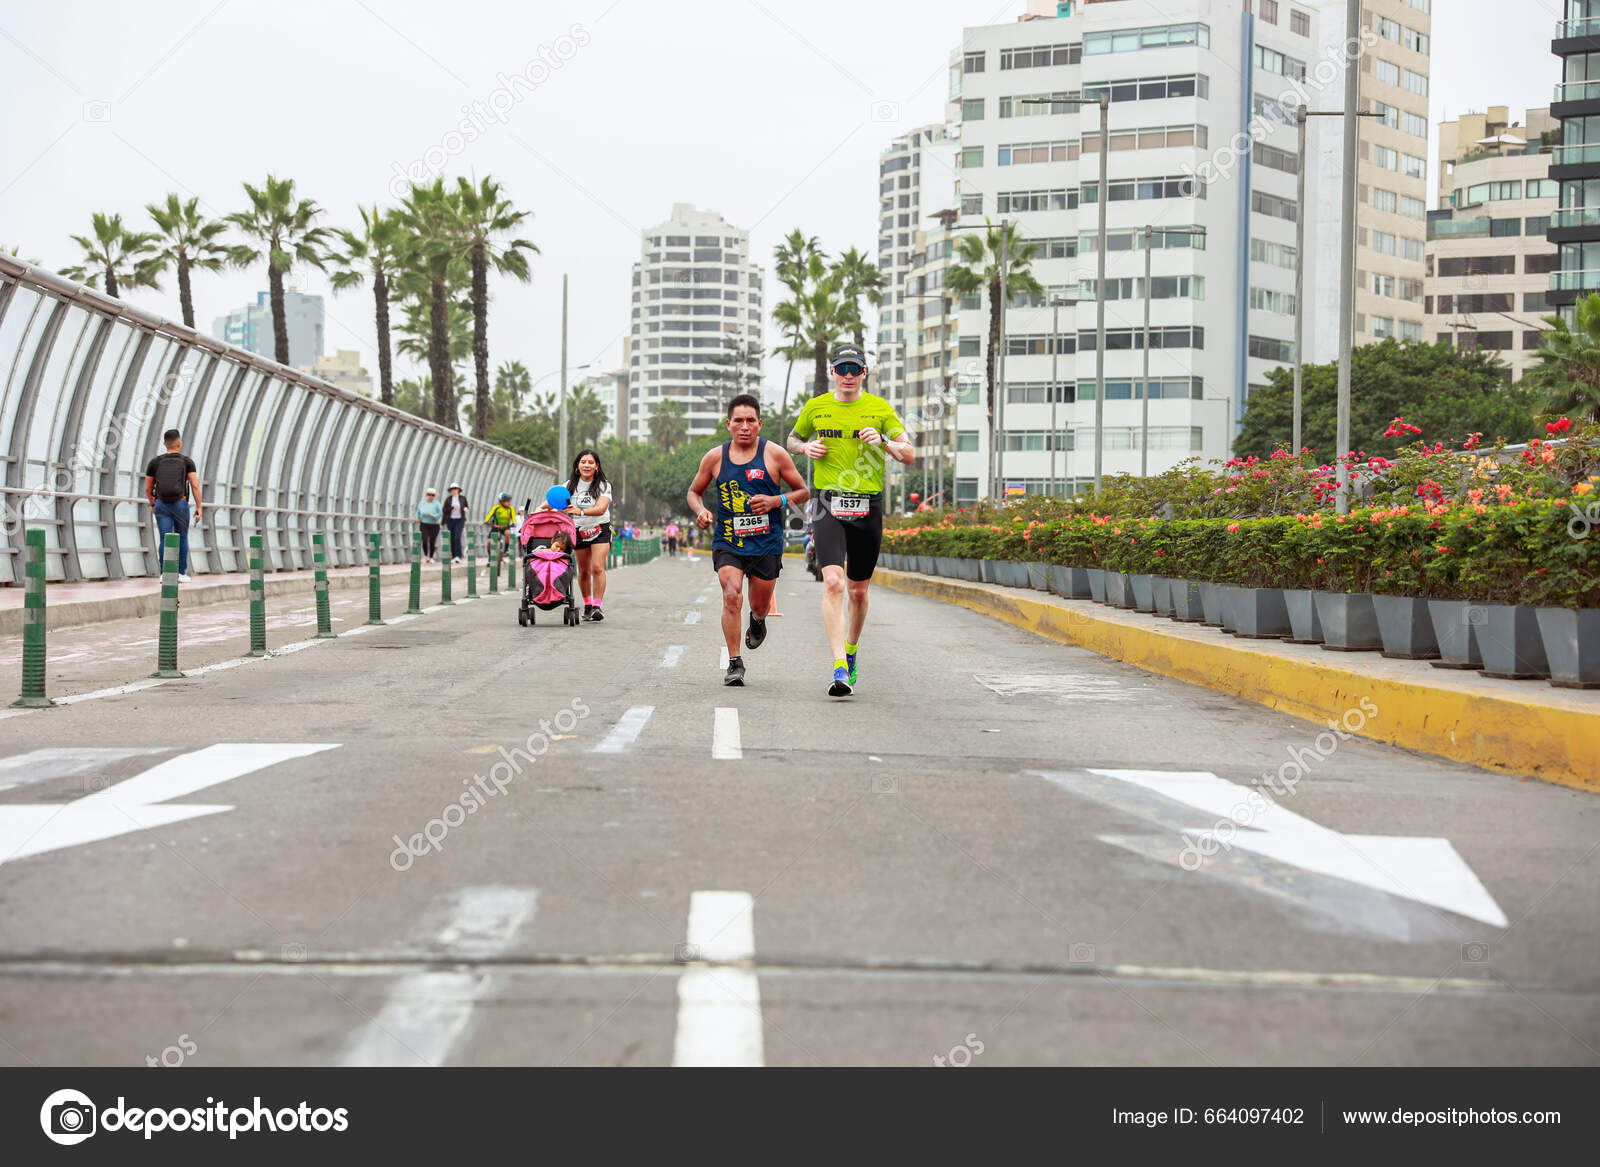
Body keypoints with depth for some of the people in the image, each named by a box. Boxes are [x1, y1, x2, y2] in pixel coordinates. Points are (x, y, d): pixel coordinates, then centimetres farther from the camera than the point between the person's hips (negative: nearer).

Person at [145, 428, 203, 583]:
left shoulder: (154, 462, 6)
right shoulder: (187, 461, 0)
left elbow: (148, 489, 10)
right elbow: (195, 485, -9)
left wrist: (153, 504, 28)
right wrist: (199, 507, -5)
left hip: (162, 505, 1)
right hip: (180, 504, -1)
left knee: (166, 540, 0)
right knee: (182, 538, 14)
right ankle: (181, 574, 15)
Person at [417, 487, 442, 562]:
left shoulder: (437, 504, -4)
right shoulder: (422, 503, 6)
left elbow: (440, 514, -7)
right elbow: (418, 511, 18)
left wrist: (433, 516, -24)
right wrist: (418, 518, 0)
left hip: (434, 526, -1)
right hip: (424, 525, 1)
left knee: (432, 542, 1)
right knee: (424, 541, -12)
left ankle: (431, 557, 17)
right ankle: (425, 556, 9)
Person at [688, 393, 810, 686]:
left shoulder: (774, 454, -4)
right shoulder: (715, 457, 0)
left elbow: (803, 492, 3)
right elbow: (694, 491, 15)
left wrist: (776, 501, -15)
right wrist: (700, 511, -7)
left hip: (766, 544, 0)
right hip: (727, 543, 0)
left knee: (760, 605, 12)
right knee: (732, 596, -19)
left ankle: (757, 621, 51)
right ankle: (735, 663, -10)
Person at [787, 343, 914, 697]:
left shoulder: (880, 408, 4)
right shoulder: (816, 407, 7)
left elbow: (909, 455, 3)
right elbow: (793, 440, 24)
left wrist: (883, 443, -16)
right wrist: (806, 448, 2)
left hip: (868, 508, 1)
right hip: (829, 507, -1)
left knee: (858, 591, 11)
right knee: (832, 583, -18)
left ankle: (851, 653, 36)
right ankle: (839, 669, -23)